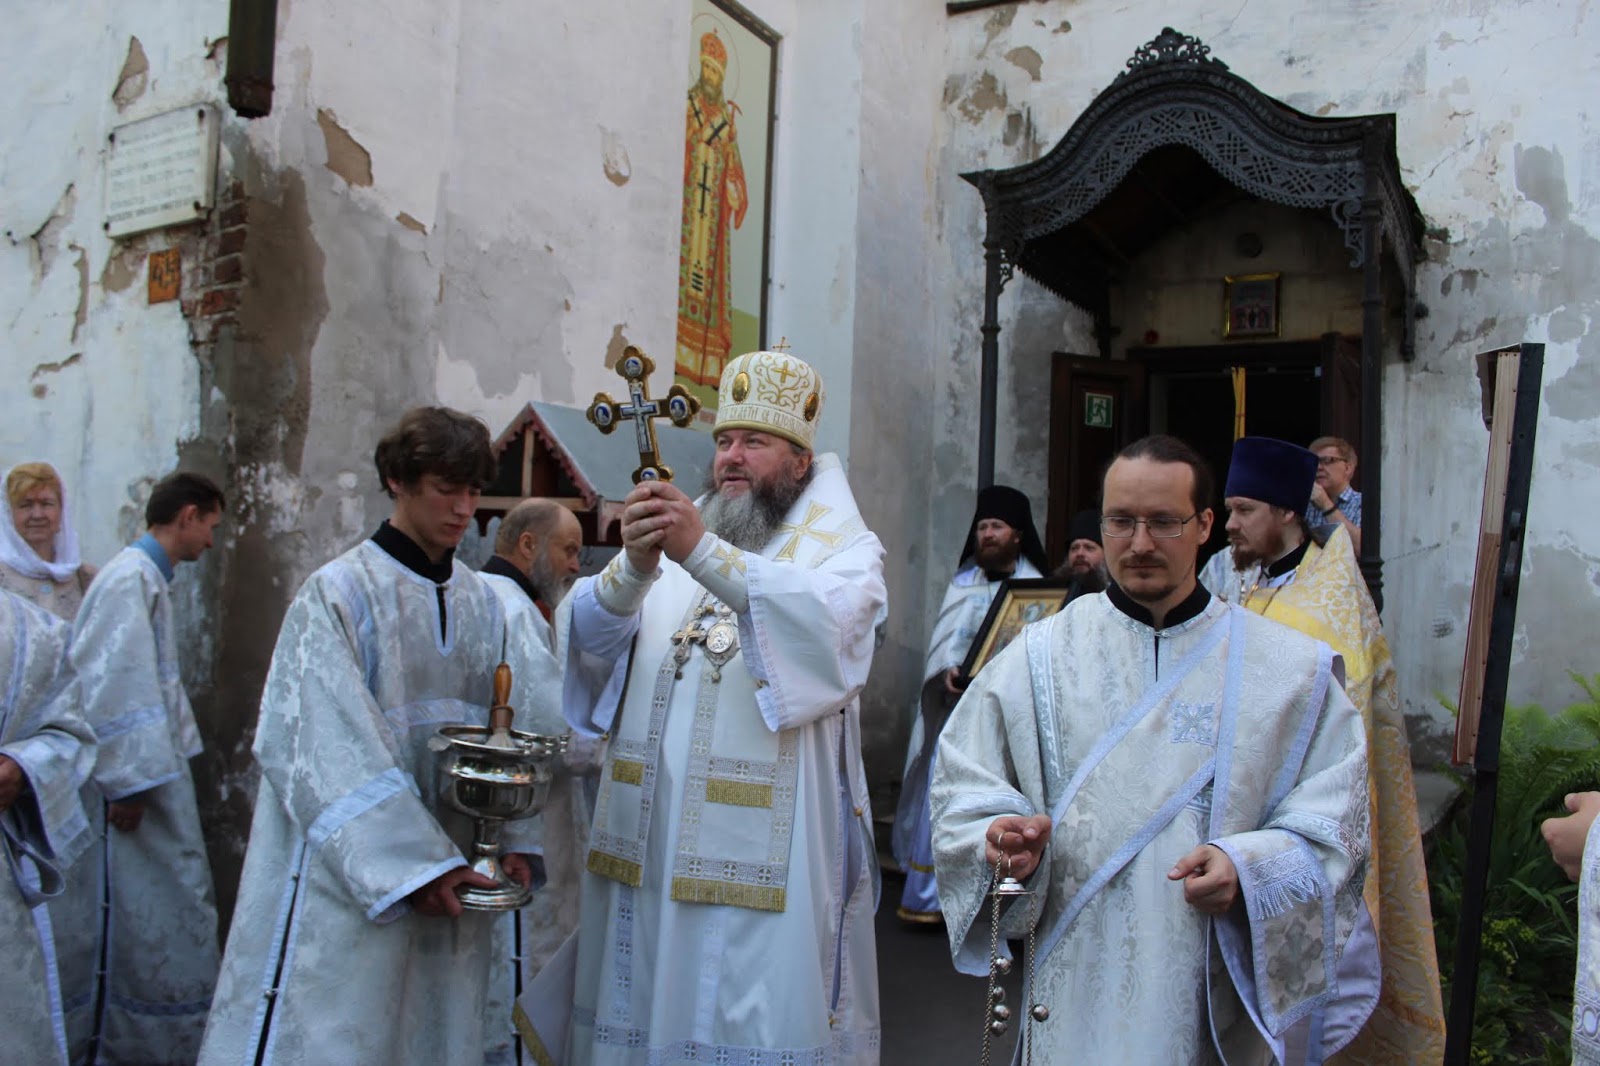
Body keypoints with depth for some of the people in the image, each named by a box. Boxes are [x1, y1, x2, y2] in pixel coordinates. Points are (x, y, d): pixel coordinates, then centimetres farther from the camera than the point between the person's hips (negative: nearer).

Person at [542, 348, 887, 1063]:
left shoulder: (845, 548, 3)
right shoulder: (672, 541, 13)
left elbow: (825, 627, -20)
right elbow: (588, 640, -1)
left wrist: (703, 552, -32)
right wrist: (634, 568, -22)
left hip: (762, 853, -4)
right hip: (648, 844, 4)